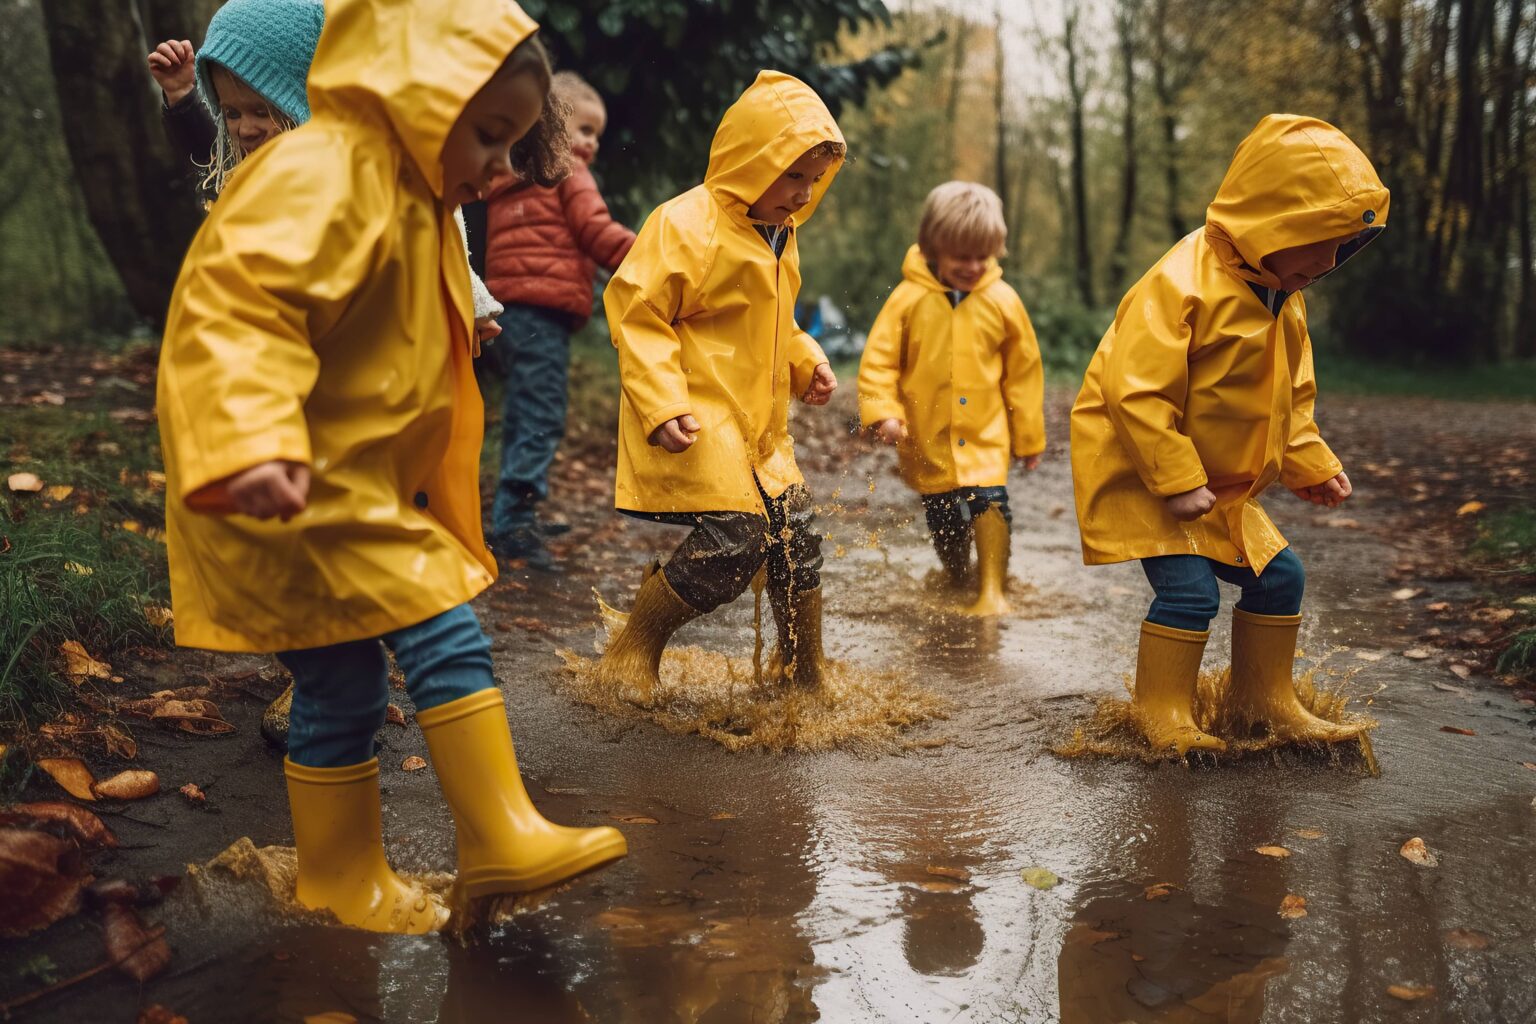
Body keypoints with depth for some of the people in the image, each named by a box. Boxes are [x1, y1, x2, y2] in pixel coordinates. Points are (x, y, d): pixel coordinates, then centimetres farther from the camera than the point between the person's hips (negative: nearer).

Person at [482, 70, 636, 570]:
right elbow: (597, 231, -12)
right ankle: (513, 521, -17)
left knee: (523, 416, 16)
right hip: (544, 311, -9)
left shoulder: (505, 182, 22)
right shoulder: (566, 172, -1)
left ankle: (519, 516, 23)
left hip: (509, 308, 9)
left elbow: (492, 246, 21)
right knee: (542, 418, -11)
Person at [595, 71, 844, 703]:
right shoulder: (686, 224, -13)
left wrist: (808, 364, 9)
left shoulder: (780, 236, 15)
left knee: (797, 534, 8)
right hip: (695, 421, -9)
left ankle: (802, 670, 28)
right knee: (734, 537, -18)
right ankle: (629, 658, 1)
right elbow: (636, 311, -16)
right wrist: (661, 404, -25)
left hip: (759, 424, 9)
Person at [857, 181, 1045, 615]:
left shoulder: (1002, 300, -4)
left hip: (985, 432, 0)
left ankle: (992, 591, -11)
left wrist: (1029, 435, 9)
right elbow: (878, 359, -4)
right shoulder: (909, 298, -8)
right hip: (928, 436, 1)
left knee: (989, 499, -22)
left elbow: (1023, 371, 5)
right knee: (943, 522, 13)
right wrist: (883, 411, -19)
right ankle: (957, 582, 40)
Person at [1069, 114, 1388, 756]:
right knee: (1190, 589, -16)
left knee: (1278, 575, 9)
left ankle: (1262, 702, 24)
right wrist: (1177, 480, -26)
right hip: (1139, 473, -9)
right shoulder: (1182, 285, -24)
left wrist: (1312, 465, 13)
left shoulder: (1283, 299, 7)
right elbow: (1136, 391, -27)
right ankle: (1161, 713, 2)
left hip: (1221, 484, 9)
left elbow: (1291, 397, 20)